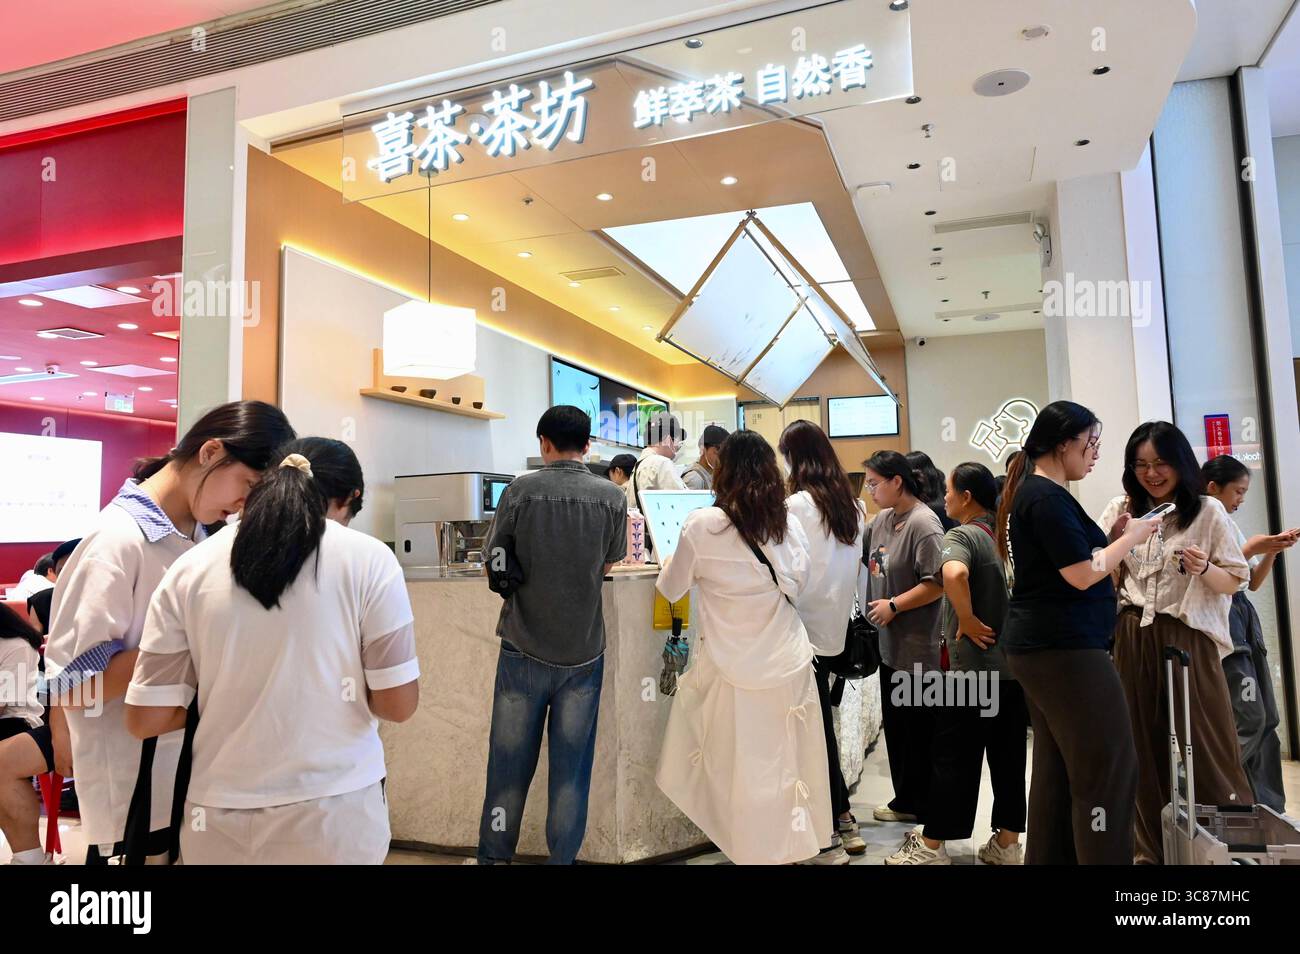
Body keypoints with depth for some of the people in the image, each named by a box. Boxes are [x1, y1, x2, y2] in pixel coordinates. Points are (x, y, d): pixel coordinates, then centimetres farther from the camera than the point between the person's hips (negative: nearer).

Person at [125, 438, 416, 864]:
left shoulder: (190, 569, -3)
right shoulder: (368, 558, -11)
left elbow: (145, 719, -2)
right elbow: (398, 703, -9)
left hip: (219, 821, 2)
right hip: (334, 816, -1)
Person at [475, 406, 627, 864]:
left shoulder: (520, 490, -10)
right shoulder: (612, 496, -6)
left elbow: (496, 560, 0)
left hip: (525, 648, -1)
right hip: (584, 650, 1)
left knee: (510, 761, 12)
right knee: (571, 766, 12)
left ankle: (494, 856, 26)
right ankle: (562, 856, 22)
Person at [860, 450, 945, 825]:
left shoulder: (924, 524, -18)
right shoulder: (881, 520, 8)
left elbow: (937, 583, -22)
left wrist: (893, 605, -17)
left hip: (918, 650, -9)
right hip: (890, 645, 9)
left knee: (918, 731, 4)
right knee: (895, 726, 18)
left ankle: (925, 808, 19)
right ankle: (905, 801, 32)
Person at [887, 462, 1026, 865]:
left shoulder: (961, 535, -13)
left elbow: (954, 574, -35)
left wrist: (967, 620, -22)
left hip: (974, 667, -7)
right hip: (1014, 662, 7)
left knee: (953, 758, 1)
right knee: (1008, 756, 13)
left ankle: (931, 846, 11)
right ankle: (1007, 843, 22)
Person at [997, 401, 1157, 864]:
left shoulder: (1030, 492, 15)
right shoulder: (1047, 498, -15)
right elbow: (1082, 574, -18)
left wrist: (1118, 533, 9)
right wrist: (1131, 537, -5)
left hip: (1039, 645, 10)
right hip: (1063, 647, -10)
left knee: (1059, 767, 15)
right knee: (1109, 767, -5)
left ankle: (1049, 857, 23)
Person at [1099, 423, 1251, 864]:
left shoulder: (1208, 511, 0)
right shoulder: (1120, 510, 8)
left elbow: (1234, 581, 2)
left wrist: (1204, 569, -19)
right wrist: (1115, 540, -8)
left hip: (1189, 638, -2)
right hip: (1133, 640, 3)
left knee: (1208, 745, -1)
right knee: (1145, 749, 9)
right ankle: (1152, 848, 20)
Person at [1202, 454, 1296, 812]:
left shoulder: (1229, 524, 17)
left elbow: (1252, 582, 18)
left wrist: (1271, 551, 4)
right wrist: (1249, 549, -13)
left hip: (1243, 620, 9)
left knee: (1266, 719, 9)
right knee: (1248, 717, -11)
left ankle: (1269, 808, 17)